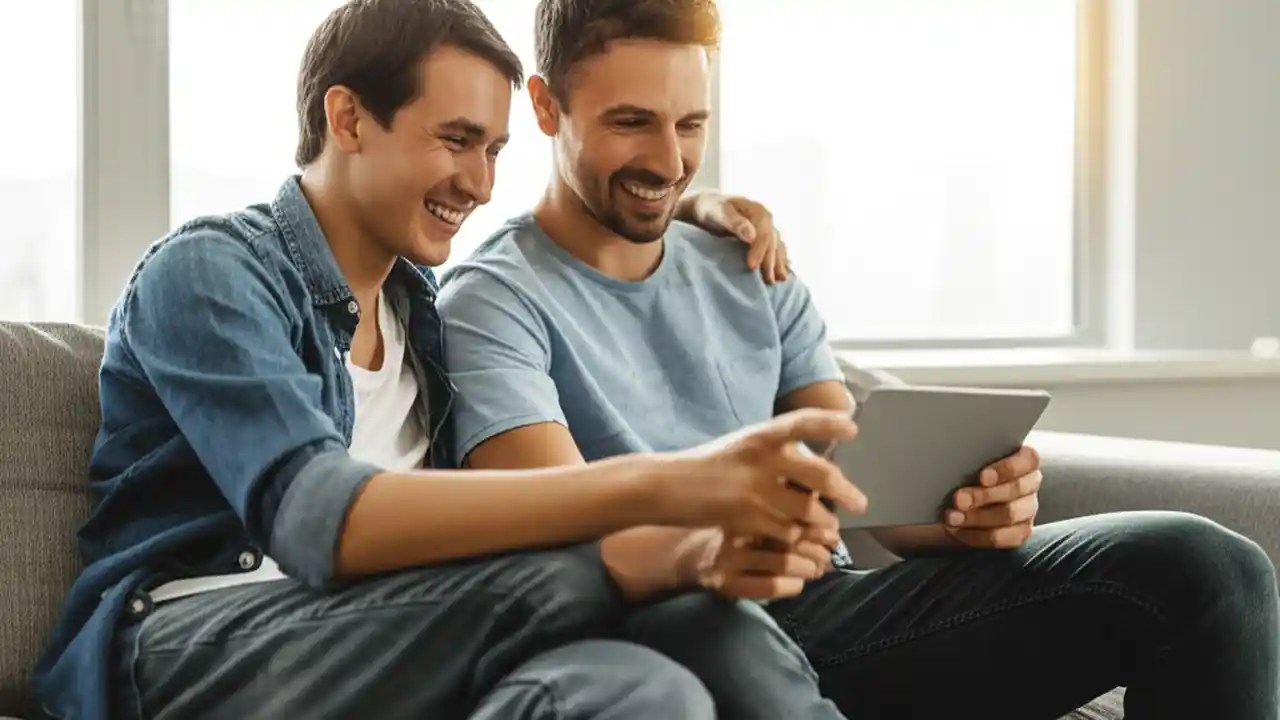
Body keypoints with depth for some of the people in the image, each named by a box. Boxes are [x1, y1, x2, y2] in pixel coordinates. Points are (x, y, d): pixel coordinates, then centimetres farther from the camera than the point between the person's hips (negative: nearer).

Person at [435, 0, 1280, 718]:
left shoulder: (752, 274, 17)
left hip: (818, 612, 6)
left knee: (1196, 564, -12)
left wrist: (965, 505, -14)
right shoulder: (495, 299, -2)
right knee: (718, 646, -45)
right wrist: (702, 553, -39)